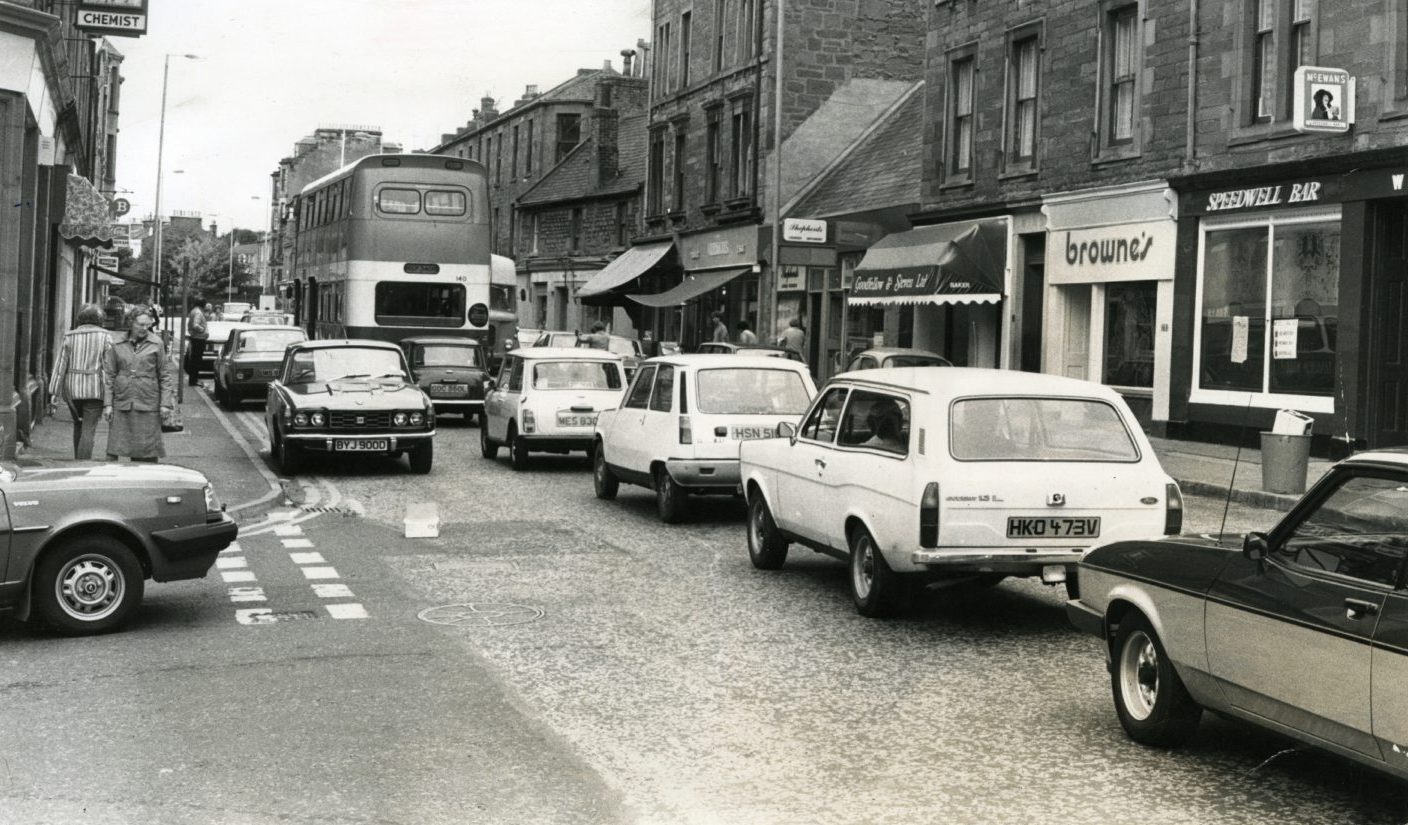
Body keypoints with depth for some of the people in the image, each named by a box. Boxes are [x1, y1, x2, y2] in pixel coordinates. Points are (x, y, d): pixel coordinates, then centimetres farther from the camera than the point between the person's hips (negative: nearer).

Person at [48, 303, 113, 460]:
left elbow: (60, 366, 0)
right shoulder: (105, 337, -2)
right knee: (88, 431, -5)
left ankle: (79, 463, 29)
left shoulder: (69, 337, 4)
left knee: (78, 425, 23)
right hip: (95, 388, -3)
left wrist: (54, 395, 1)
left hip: (72, 388, 3)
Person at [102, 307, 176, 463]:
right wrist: (107, 404, 1)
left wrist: (165, 403, -2)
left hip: (148, 405, -1)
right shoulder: (117, 345, 6)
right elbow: (109, 375, 8)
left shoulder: (156, 344, 3)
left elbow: (165, 375, 4)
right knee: (113, 451, -2)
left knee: (147, 451, 2)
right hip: (121, 404, 1)